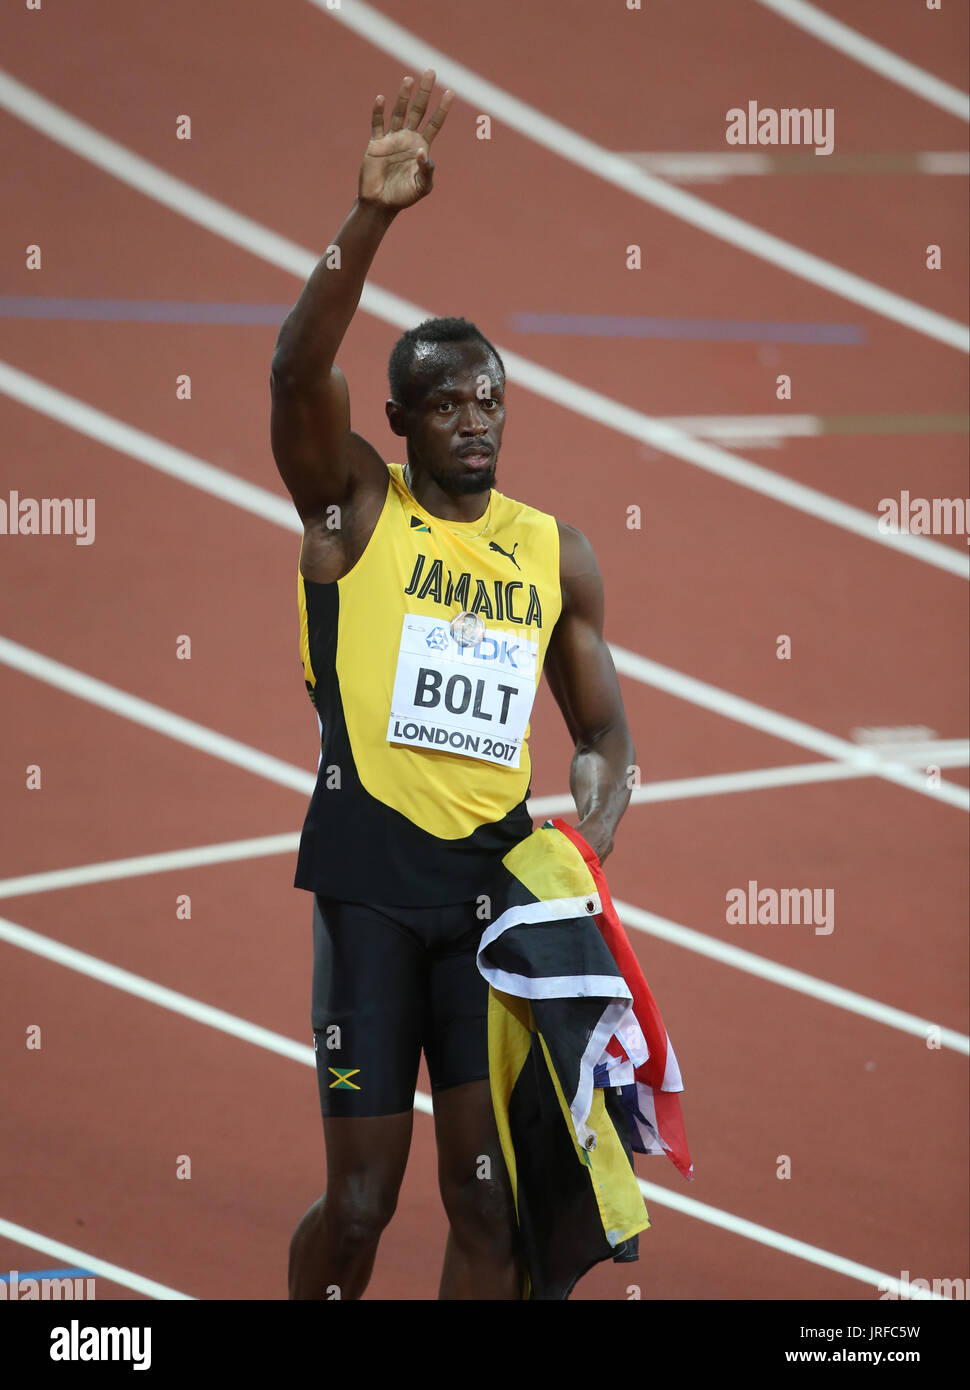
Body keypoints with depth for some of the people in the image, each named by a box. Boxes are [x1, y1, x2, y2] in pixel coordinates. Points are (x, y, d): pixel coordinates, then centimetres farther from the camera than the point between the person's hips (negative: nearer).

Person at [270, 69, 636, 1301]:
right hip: (372, 877, -3)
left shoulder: (555, 553, 12)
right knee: (360, 1199, -2)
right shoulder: (354, 505, 2)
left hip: (499, 881, 3)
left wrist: (591, 845, -3)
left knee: (490, 1197, 1)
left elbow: (603, 730, 17)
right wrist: (369, 221, -28)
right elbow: (299, 371, -17)